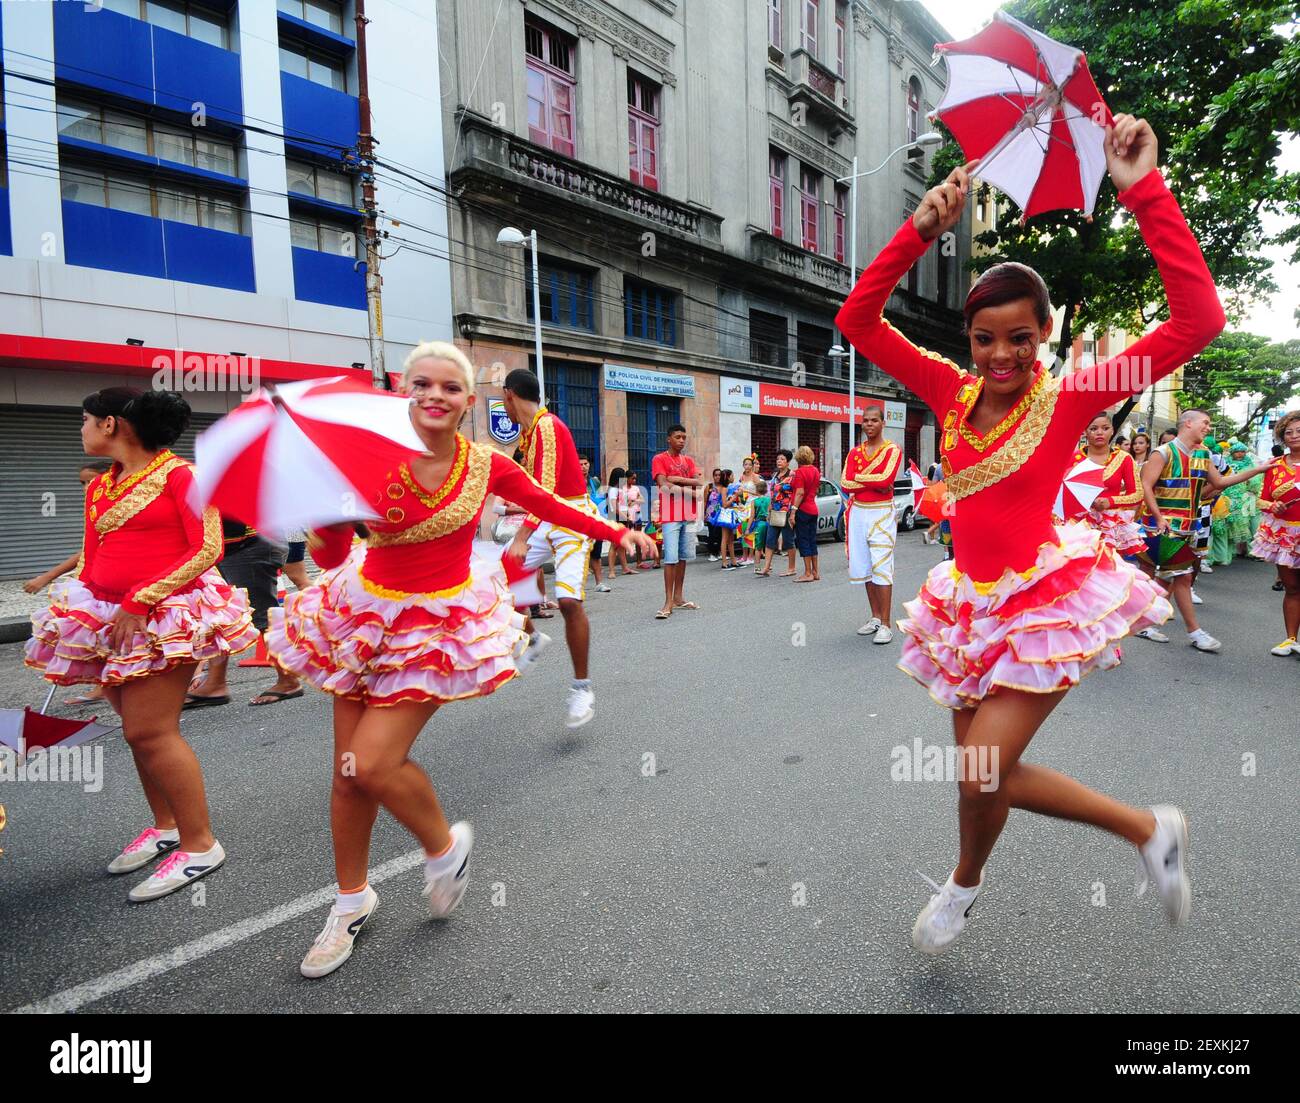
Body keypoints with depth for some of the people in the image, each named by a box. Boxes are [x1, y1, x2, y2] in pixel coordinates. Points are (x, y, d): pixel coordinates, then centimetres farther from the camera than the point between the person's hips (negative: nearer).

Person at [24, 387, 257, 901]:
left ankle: (200, 844, 1)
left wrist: (140, 601, -15)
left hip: (167, 615, -7)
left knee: (150, 733, -10)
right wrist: (72, 616, 7)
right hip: (109, 618, 7)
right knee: (139, 730, 12)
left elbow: (207, 549, -13)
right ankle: (166, 826, 27)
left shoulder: (179, 474, -7)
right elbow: (90, 561, 19)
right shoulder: (99, 487, 14)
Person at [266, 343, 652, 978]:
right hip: (367, 614, 2)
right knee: (348, 772, 9)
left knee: (372, 763, -14)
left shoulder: (487, 466, -9)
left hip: (442, 623, -2)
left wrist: (616, 533, 6)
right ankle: (352, 900, 34)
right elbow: (331, 557, -9)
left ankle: (445, 845, 17)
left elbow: (552, 508, 6)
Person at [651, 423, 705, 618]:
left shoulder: (689, 460, 16)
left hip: (689, 515, 6)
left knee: (684, 557, 8)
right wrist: (691, 492, -9)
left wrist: (678, 479, -11)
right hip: (670, 516, -6)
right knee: (671, 558, -10)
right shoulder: (659, 459, -2)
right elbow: (664, 485, -15)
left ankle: (678, 597, 17)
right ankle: (668, 602, -7)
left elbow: (700, 483, 3)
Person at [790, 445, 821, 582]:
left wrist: (793, 511, -20)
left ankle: (808, 573, -3)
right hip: (813, 509, 8)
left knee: (803, 541, -3)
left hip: (802, 509, -8)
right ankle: (815, 572, 16)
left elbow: (800, 493, -20)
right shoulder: (815, 471, 10)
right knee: (812, 541, 12)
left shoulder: (800, 471, -13)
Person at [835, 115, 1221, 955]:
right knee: (987, 773, 11)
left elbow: (1198, 322, -20)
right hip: (973, 602, 5)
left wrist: (1144, 191, -21)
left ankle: (967, 882, 26)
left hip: (1045, 602, -5)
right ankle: (1150, 829, 33)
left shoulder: (1069, 400, -9)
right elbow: (857, 322, -5)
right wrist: (921, 233, -15)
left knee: (982, 772, -10)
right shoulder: (952, 391, 0)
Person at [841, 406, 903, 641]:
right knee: (863, 567, 9)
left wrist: (858, 477, -6)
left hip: (882, 513, -6)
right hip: (858, 513, 6)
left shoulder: (892, 450, -2)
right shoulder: (855, 453, 11)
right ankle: (876, 617, 21)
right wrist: (874, 484, -11)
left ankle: (886, 624, -6)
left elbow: (885, 480, -18)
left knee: (881, 567, -9)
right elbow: (845, 484, -1)